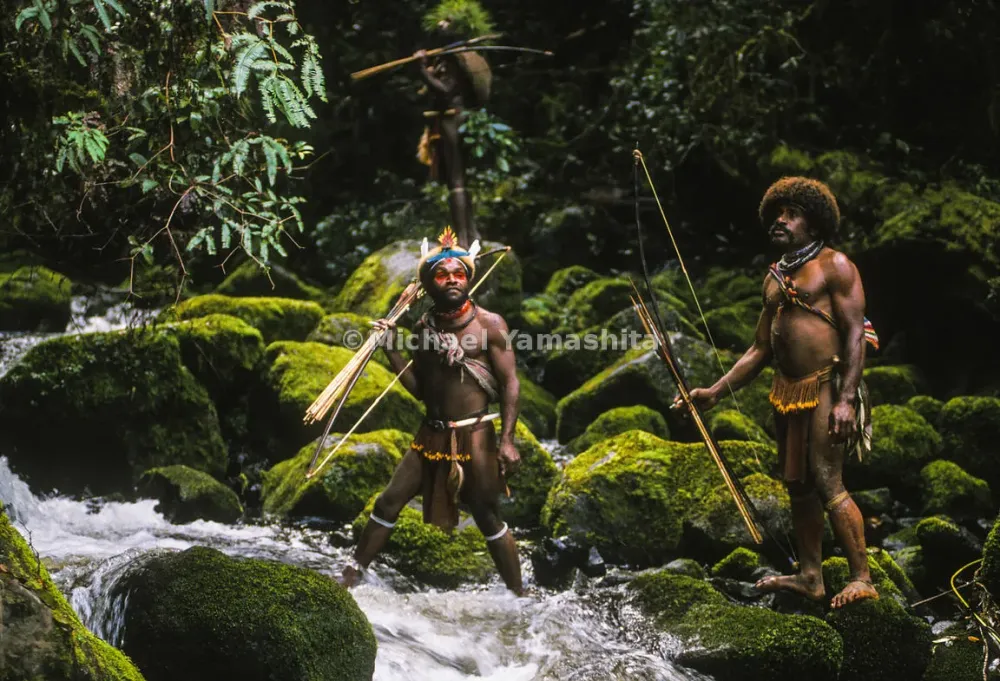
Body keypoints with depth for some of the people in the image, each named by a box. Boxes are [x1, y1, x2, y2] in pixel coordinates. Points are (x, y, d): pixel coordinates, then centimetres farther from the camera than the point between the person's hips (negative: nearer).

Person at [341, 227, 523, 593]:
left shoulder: (489, 324, -5)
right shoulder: (424, 327, 8)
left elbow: (510, 384, -7)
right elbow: (418, 389, 9)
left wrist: (507, 440, -16)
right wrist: (391, 349, -2)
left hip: (475, 436, -4)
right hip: (431, 434, 4)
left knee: (489, 520, 1)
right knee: (388, 503, 3)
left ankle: (518, 595, 12)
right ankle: (350, 575, 12)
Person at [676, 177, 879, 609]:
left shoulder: (834, 266, -6)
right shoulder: (775, 277, 17)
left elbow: (855, 334, -12)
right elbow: (760, 349, 19)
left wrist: (846, 399, -21)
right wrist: (716, 392, 12)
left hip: (825, 387, -8)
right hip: (786, 391, 8)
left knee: (827, 483, -13)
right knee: (797, 484, 10)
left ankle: (862, 578, -9)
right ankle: (810, 576, 18)